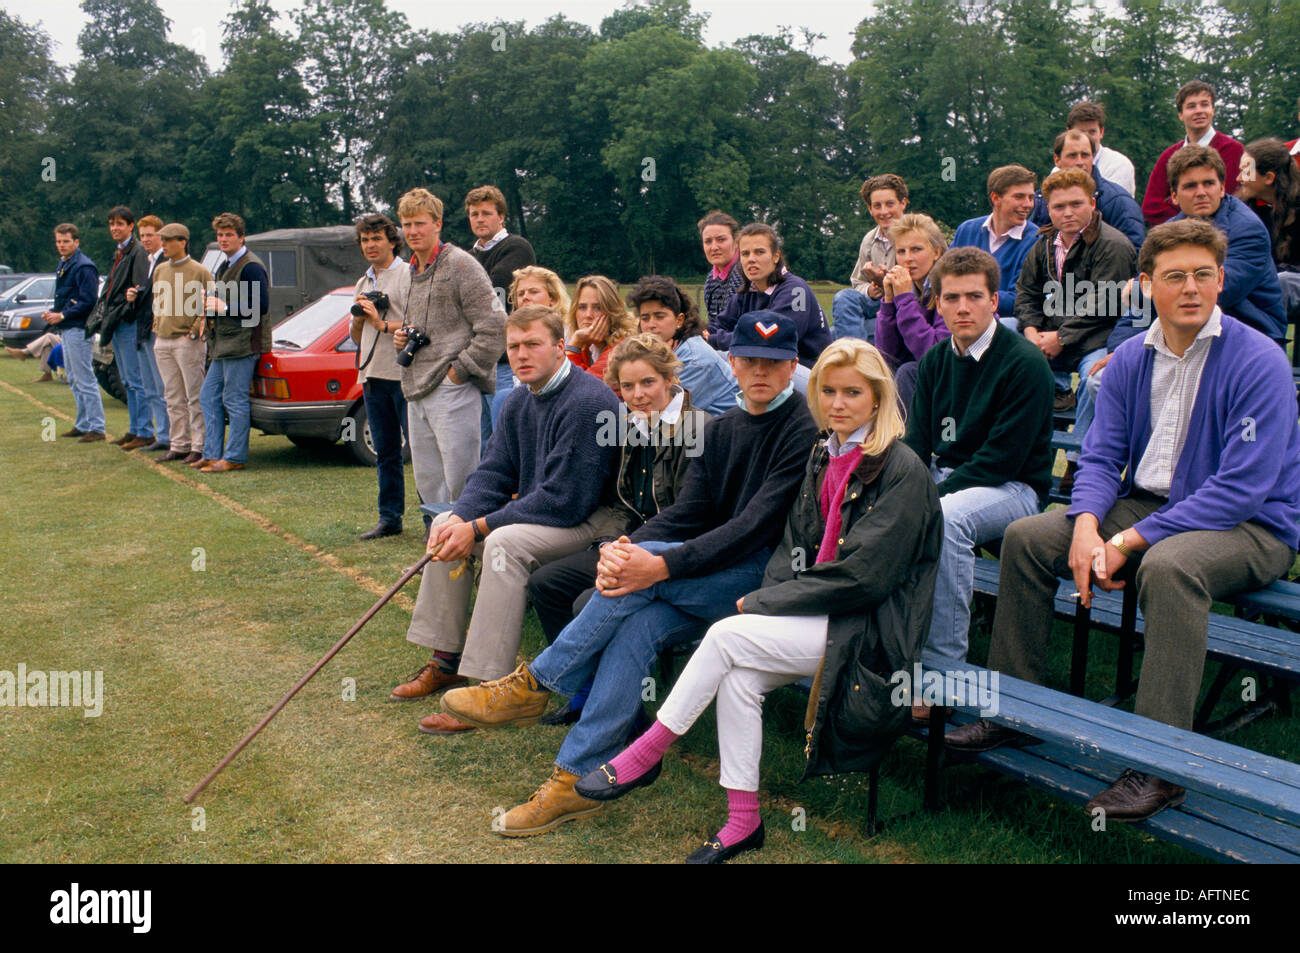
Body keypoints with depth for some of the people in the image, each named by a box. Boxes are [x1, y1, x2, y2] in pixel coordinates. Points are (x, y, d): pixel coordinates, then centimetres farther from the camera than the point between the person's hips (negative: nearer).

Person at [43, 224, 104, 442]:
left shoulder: (83, 267, -13)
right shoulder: (63, 264, 16)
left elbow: (89, 301, -19)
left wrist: (62, 316, -17)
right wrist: (53, 312, 7)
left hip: (78, 329, -10)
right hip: (66, 329, 10)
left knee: (85, 380, -9)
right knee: (74, 379, 14)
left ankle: (97, 428, -6)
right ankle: (83, 424, 22)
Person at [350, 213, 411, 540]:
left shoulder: (407, 275, -4)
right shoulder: (364, 283, 21)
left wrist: (382, 324, -15)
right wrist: (358, 316, 4)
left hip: (404, 375, -8)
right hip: (372, 376, 8)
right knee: (385, 453, 11)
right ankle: (390, 518, 18)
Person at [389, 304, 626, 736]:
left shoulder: (587, 402, -23)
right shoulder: (519, 401, 7)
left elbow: (565, 500, -27)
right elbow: (493, 472, 8)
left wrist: (479, 528, -23)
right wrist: (460, 517, -15)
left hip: (597, 519, -10)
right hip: (541, 509, 10)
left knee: (505, 542, -32)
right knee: (447, 522, 7)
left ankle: (488, 687, -28)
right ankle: (446, 660, 13)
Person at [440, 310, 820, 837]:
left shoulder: (805, 432, -8)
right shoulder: (719, 430, 15)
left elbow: (759, 524, -19)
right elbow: (688, 512, 6)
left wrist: (662, 564, -28)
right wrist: (625, 547, -15)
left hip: (768, 578, -6)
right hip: (712, 584, 6)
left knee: (648, 565, -27)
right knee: (637, 625, -24)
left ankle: (534, 684, -14)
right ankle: (577, 780, -21)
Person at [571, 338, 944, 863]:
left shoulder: (902, 472, -13)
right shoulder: (823, 457, 12)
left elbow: (862, 574, -18)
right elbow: (795, 543, 15)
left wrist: (763, 603, -14)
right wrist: (768, 596, -7)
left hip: (872, 629, -7)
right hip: (821, 613, 7)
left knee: (727, 635, -21)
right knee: (738, 677, -18)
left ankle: (644, 755, -6)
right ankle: (742, 821, -7)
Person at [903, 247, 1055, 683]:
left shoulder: (1025, 363, -13)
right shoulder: (934, 361, 8)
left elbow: (1003, 459, -18)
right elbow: (916, 443, 7)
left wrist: (932, 499, -24)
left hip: (1013, 488, -6)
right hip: (943, 477, 6)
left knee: (946, 516, -37)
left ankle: (944, 666, -28)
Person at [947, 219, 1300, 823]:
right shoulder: (1131, 359, 4)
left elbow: (1241, 489, -21)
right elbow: (1100, 457, 4)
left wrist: (1128, 542, -24)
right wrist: (1086, 526, -19)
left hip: (1251, 527, -6)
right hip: (1147, 502, 6)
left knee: (1168, 565, -39)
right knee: (1026, 537, -8)